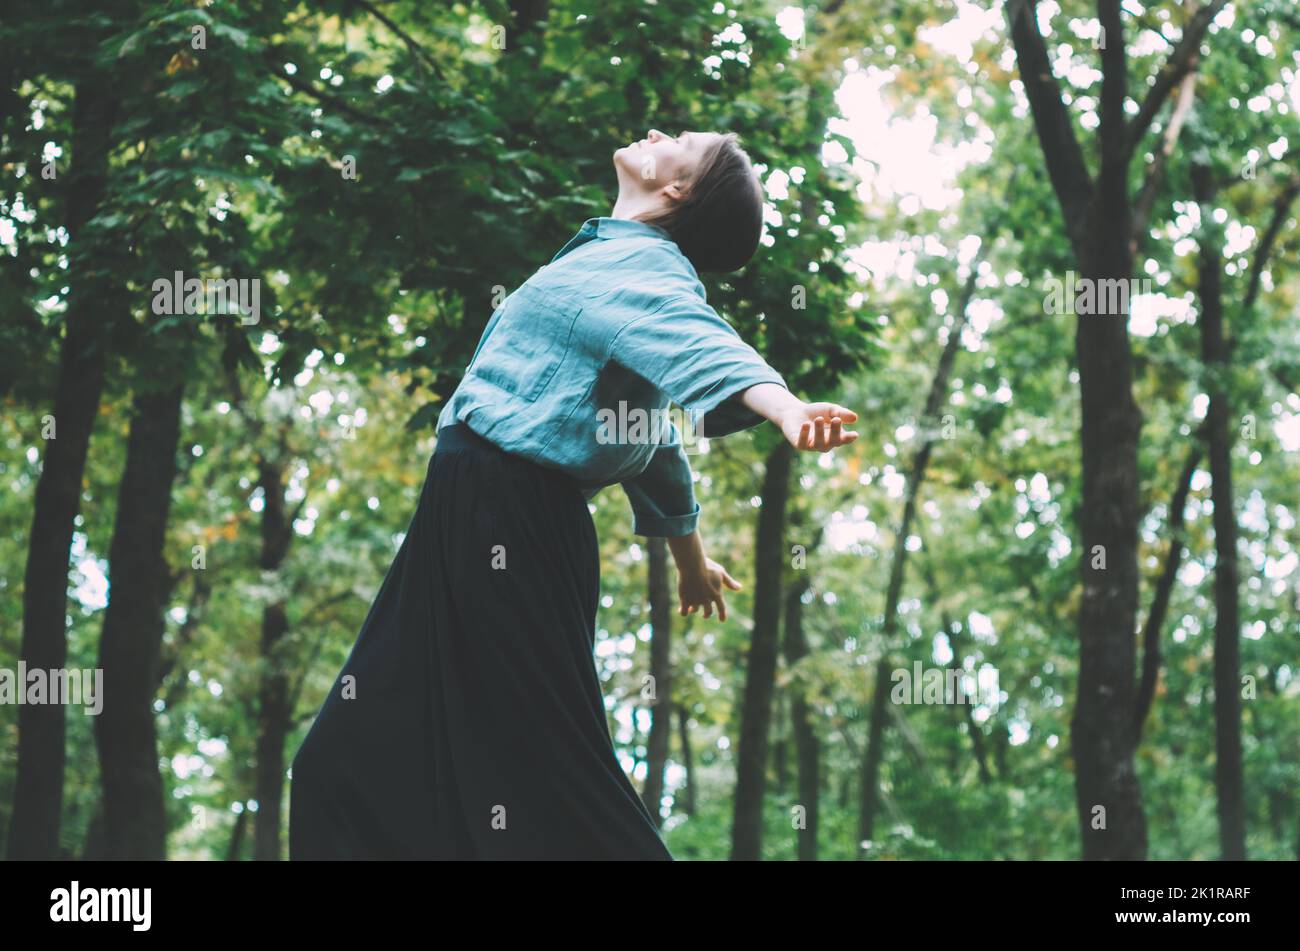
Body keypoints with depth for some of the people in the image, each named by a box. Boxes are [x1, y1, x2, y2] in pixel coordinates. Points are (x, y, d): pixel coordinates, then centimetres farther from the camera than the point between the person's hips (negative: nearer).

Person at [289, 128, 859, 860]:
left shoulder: (638, 266, -8)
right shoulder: (611, 262, 20)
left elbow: (696, 338, -30)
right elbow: (653, 435, 28)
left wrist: (783, 406, -51)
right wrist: (690, 557, 38)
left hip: (510, 531, -10)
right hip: (470, 524, 10)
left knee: (545, 768, -8)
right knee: (367, 763, 11)